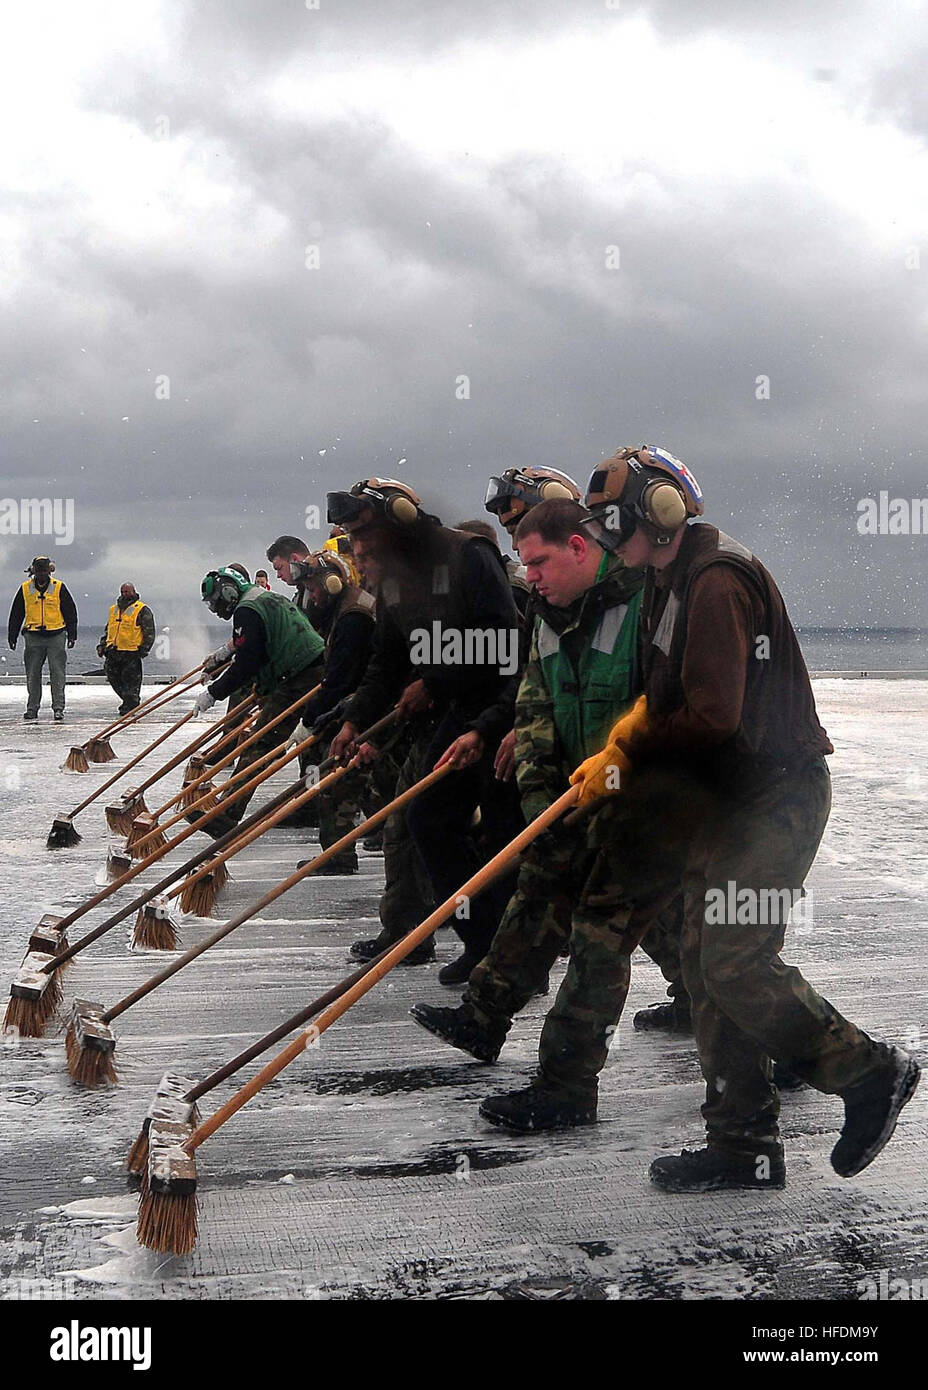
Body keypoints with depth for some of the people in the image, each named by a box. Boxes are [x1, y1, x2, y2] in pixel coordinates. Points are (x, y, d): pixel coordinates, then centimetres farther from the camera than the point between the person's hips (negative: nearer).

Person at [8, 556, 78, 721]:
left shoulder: (59, 588, 2)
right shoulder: (25, 589, 6)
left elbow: (70, 612, 6)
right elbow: (16, 614, 11)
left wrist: (72, 635, 3)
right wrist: (12, 636, 9)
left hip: (56, 636, -2)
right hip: (33, 637, 2)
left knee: (57, 673, -4)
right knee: (32, 674, 4)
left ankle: (58, 708, -2)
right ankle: (32, 708, 11)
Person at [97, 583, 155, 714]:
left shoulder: (142, 610, -1)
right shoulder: (114, 609, 19)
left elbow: (149, 632, -4)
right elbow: (108, 629, 28)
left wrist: (144, 649, -12)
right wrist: (102, 644, 18)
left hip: (131, 653, -6)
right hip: (113, 651, 6)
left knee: (130, 680, -4)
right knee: (113, 678, 7)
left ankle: (130, 705, 6)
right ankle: (128, 700, 22)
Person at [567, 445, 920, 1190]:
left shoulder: (717, 578, -17)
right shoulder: (673, 581, 16)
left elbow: (713, 715, -25)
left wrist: (626, 764, -16)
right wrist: (624, 751, 4)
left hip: (776, 798, -10)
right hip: (728, 802, 10)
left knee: (737, 963, -14)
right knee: (708, 964, 8)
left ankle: (873, 1072, 4)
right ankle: (744, 1145, 14)